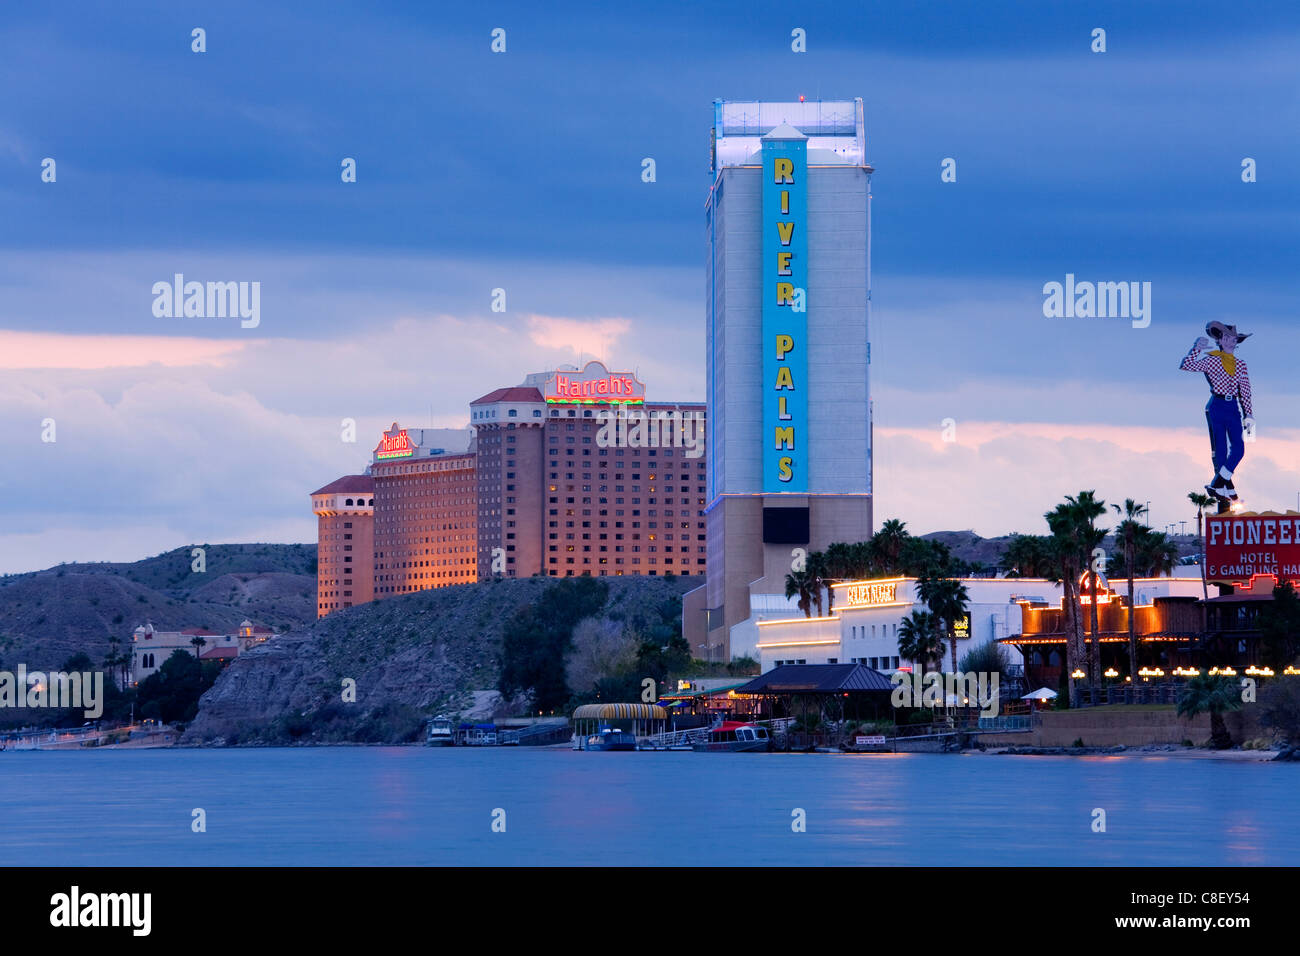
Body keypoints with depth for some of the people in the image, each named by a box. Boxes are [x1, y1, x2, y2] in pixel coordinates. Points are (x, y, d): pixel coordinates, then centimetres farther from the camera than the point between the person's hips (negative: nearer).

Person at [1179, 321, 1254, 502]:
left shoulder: (1240, 365, 12)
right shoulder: (1211, 360, 2)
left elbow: (1245, 392, 11)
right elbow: (1186, 366, -4)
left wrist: (1249, 414, 4)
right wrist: (1197, 348, -14)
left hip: (1234, 408, 4)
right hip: (1217, 407, -4)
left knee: (1238, 448, -8)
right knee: (1220, 450, -3)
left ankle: (1217, 485, -1)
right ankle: (1228, 490, 2)